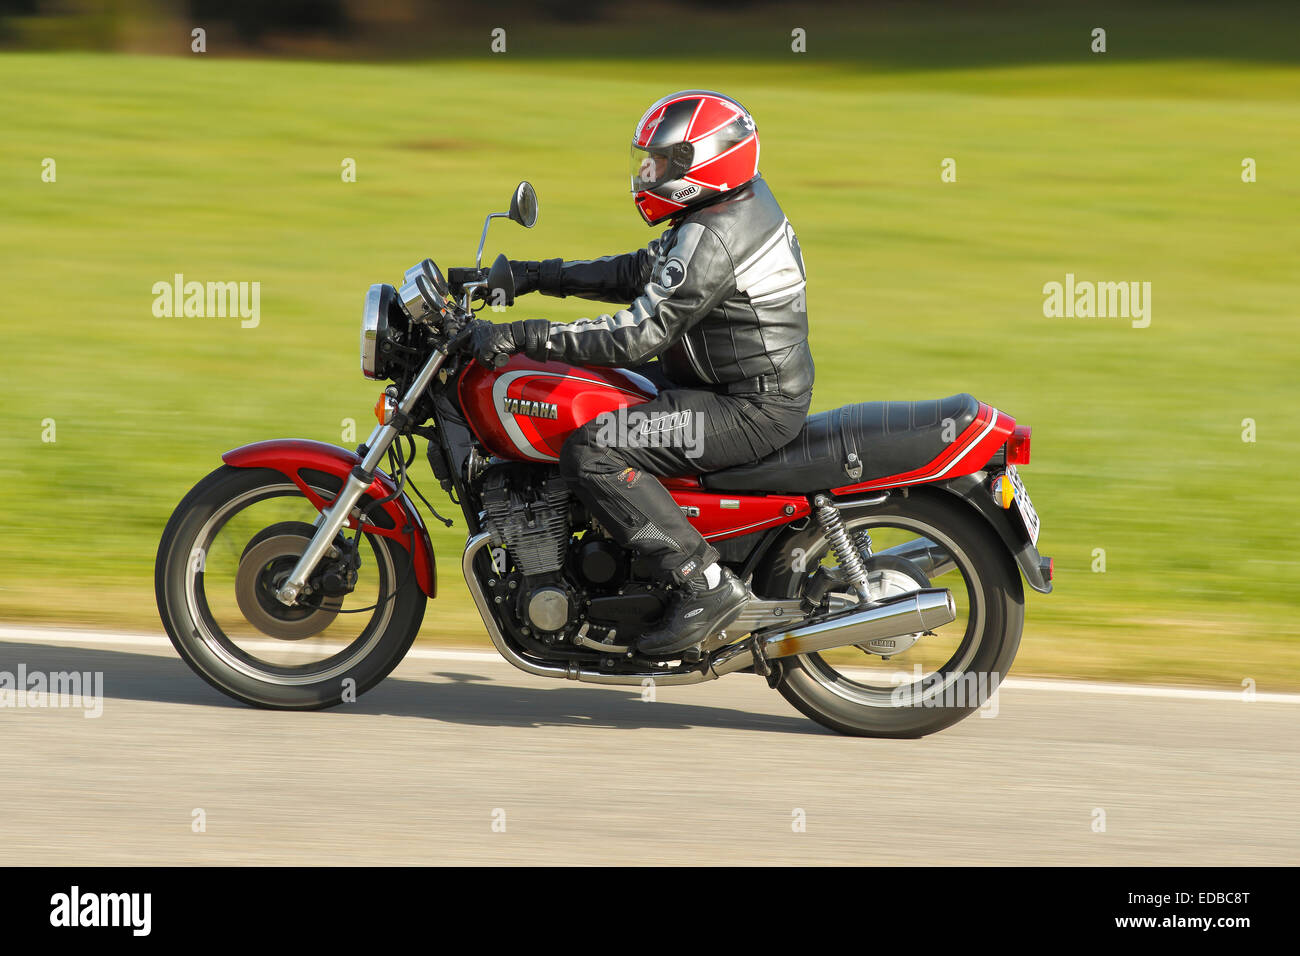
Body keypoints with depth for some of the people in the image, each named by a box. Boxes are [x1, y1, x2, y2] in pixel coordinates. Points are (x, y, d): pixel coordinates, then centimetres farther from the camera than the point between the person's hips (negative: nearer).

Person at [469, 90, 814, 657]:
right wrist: (535, 277, 10)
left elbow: (638, 334, -27)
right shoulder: (742, 201, 9)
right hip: (759, 386, 11)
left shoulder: (712, 239, -23)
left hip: (752, 410, -11)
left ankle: (704, 583, -20)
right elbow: (640, 274, 16)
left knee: (591, 453, -22)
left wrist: (525, 336, -25)